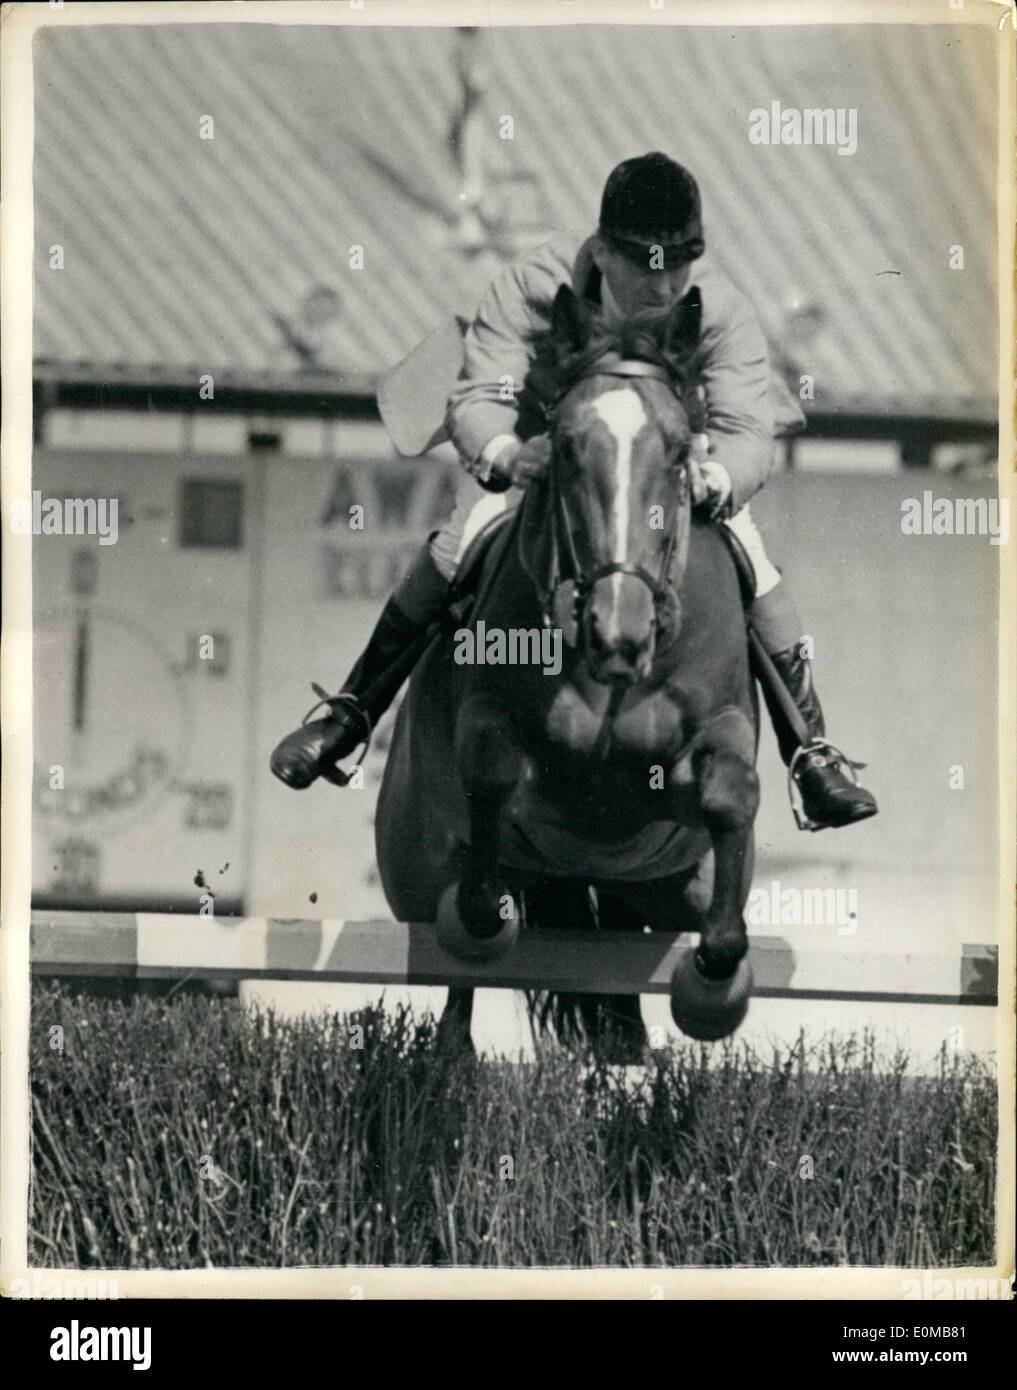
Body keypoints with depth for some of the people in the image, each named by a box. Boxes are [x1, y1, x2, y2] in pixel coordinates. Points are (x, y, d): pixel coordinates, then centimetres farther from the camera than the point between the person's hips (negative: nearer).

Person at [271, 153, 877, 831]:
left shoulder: (723, 312, -33)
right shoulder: (534, 284, -36)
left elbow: (750, 433, -39)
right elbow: (476, 397, -39)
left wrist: (715, 482, -65)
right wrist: (502, 455, -64)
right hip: (536, 440, -1)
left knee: (748, 558, -19)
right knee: (460, 545, -22)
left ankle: (811, 754, -7)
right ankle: (348, 716, -7)